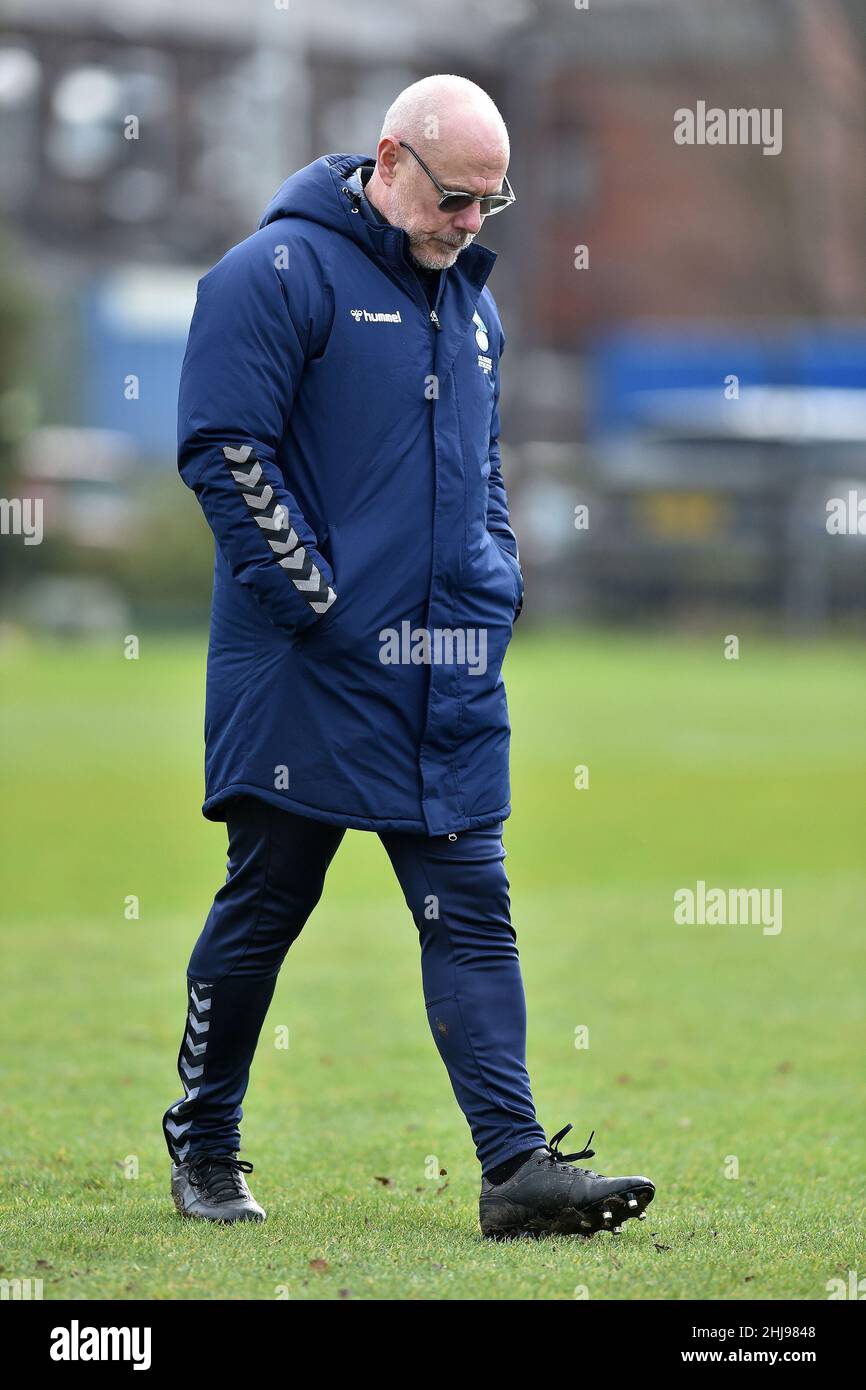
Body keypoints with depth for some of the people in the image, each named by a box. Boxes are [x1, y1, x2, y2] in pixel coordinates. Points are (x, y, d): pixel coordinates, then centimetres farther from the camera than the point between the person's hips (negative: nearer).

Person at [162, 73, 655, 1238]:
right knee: (263, 909, 4)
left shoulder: (469, 299, 17)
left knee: (474, 912, -1)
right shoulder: (276, 274, -8)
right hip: (305, 676, -6)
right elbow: (225, 449, -14)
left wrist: (495, 593, 11)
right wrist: (321, 605, -15)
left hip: (450, 683, 6)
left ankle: (518, 1166, -6)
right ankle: (203, 1145, 20)